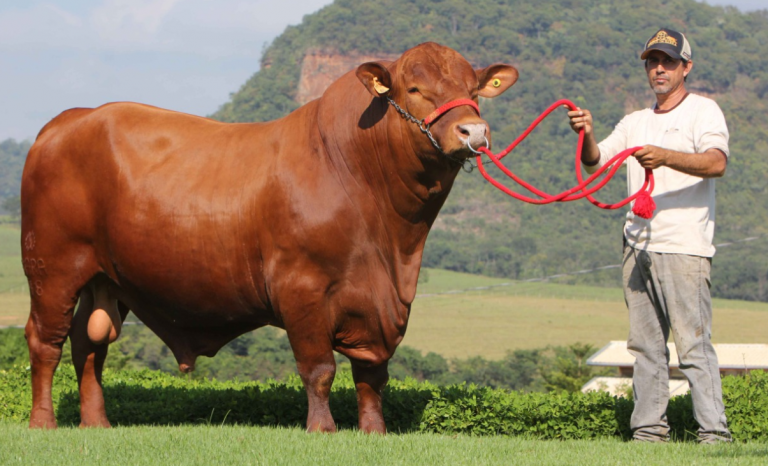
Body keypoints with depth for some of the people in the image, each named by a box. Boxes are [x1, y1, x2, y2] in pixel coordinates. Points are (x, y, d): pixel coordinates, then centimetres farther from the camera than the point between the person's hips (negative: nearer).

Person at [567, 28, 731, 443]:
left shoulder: (703, 111, 2)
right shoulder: (635, 123, 21)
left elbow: (716, 162, -16)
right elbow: (596, 164, 12)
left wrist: (666, 157, -31)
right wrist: (586, 136, -9)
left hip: (683, 247, -6)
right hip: (638, 246, 6)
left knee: (693, 343, -11)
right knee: (644, 345, 6)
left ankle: (714, 434, -11)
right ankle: (649, 430, 10)